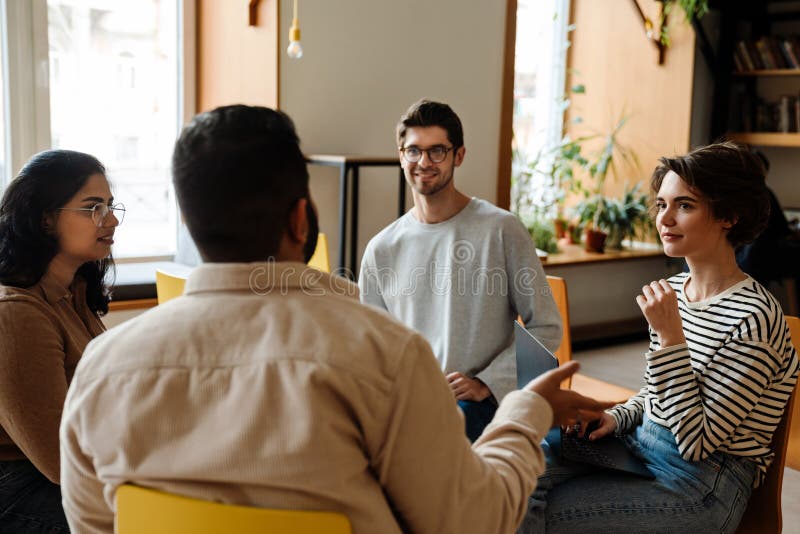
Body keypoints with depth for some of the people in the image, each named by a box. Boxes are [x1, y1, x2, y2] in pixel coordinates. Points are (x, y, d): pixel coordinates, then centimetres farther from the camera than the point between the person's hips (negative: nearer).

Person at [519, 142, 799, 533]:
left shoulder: (753, 318, -19)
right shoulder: (672, 290, 5)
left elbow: (697, 444, -20)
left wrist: (671, 336, -24)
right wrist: (617, 417, -2)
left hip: (702, 485, -7)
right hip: (638, 444, 7)